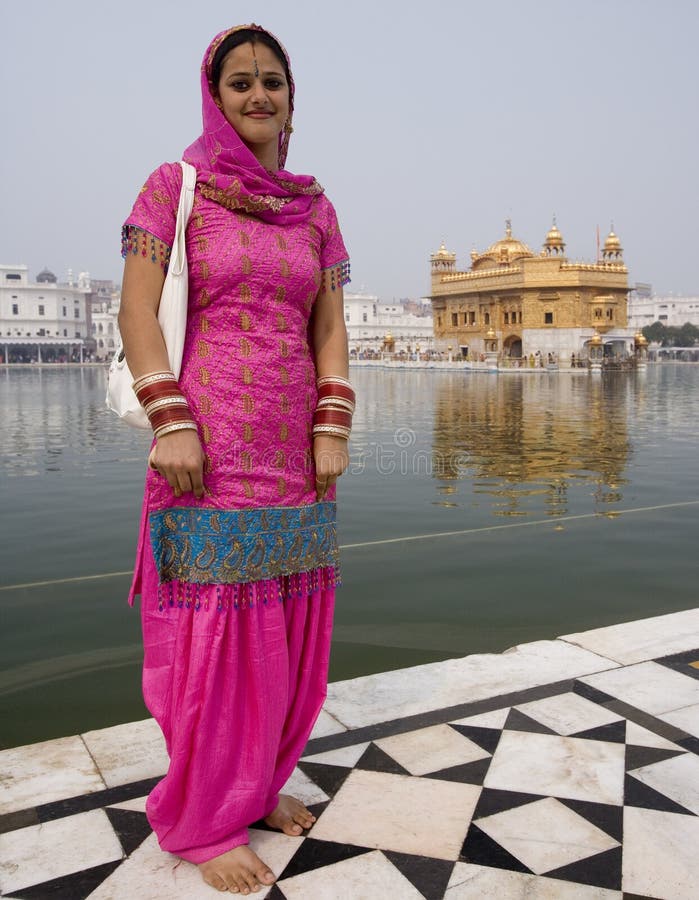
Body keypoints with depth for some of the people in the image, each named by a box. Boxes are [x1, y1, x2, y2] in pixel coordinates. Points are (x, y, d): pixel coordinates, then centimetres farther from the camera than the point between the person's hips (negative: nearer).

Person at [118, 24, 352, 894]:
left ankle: (260, 781, 31)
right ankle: (202, 819, 19)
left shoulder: (314, 205, 14)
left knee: (288, 629, 10)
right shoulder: (174, 185, 2)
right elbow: (137, 309, -6)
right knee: (214, 628, 0)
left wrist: (332, 427, 0)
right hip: (212, 442, -4)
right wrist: (171, 422, -15)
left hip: (295, 446, 5)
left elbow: (330, 325, 10)